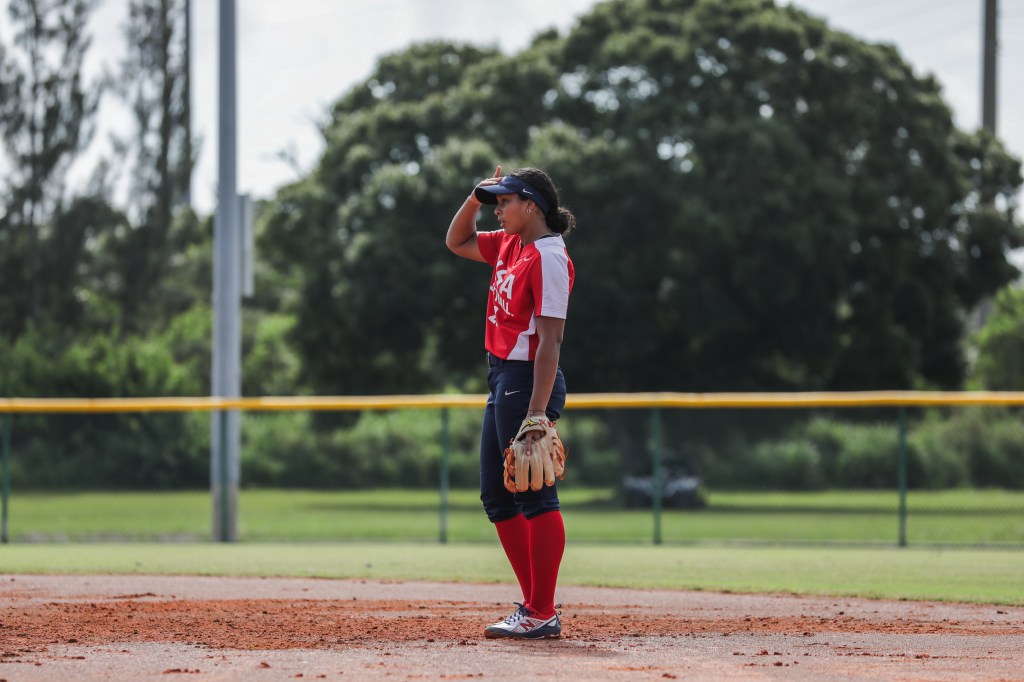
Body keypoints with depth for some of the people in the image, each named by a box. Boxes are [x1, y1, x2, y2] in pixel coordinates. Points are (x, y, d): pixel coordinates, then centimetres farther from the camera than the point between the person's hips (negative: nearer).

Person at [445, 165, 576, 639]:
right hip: (502, 379, 11)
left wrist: (537, 412, -26)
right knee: (496, 495, 12)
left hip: (528, 381, -11)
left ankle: (542, 615, -6)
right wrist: (475, 199, 10)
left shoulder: (548, 258, -16)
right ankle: (534, 606, 16)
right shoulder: (509, 245, 12)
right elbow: (457, 243, 28)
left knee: (535, 495, -8)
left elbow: (549, 340, -21)